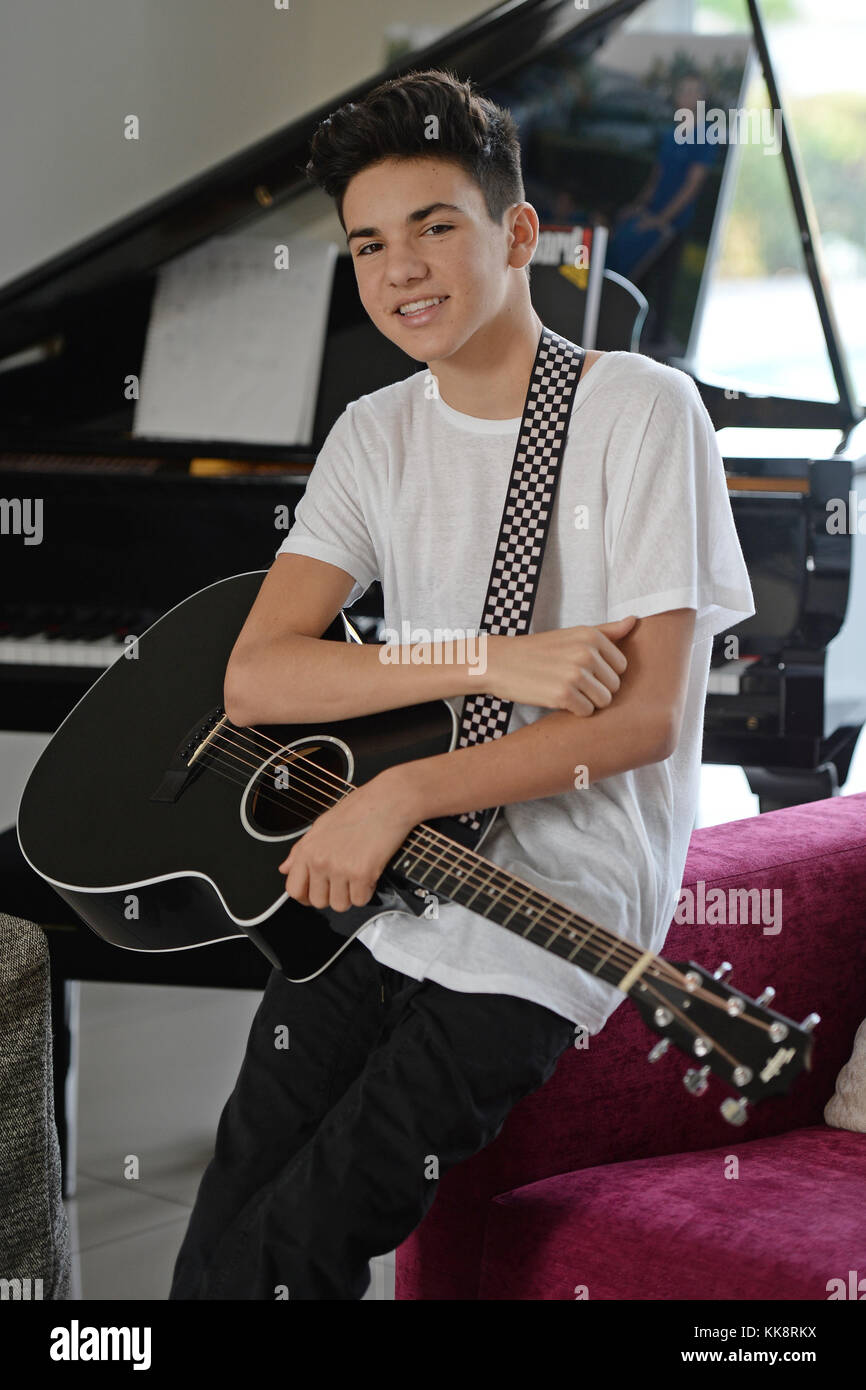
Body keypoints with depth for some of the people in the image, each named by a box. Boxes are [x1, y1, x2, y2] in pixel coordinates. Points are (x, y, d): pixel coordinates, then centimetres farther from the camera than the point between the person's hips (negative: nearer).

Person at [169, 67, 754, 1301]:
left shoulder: (640, 411, -8)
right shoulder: (377, 435, 8)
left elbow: (647, 716, -14)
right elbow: (255, 677, -4)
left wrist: (400, 793, -20)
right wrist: (491, 663, -18)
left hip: (548, 921, -5)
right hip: (364, 883, 5)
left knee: (277, 1257, -13)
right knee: (219, 1237, -2)